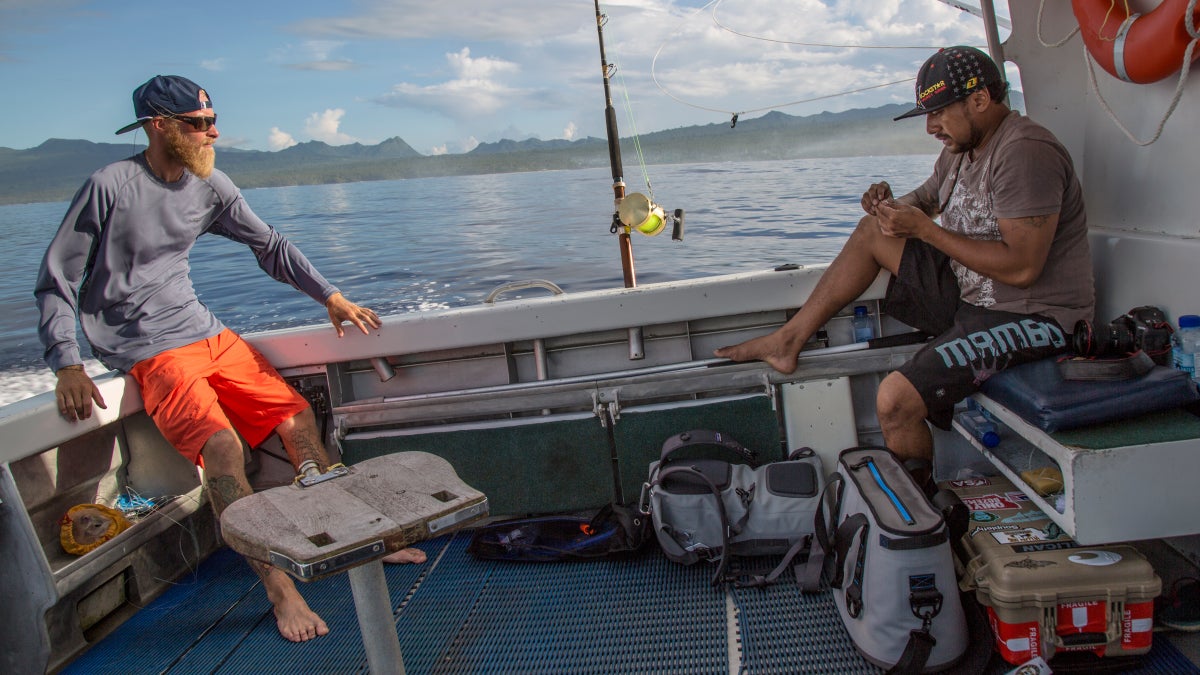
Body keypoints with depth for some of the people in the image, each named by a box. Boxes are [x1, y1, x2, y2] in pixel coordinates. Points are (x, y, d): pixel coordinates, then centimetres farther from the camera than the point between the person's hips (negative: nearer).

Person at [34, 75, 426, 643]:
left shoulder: (209, 186, 5)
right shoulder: (110, 187, -11)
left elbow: (269, 246, 15)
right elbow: (55, 282, -6)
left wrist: (329, 296, 6)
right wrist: (67, 367, -16)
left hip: (207, 334, 7)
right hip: (149, 350, -6)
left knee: (297, 415, -2)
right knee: (221, 445, -27)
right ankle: (279, 587, -22)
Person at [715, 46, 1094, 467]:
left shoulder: (1025, 153, -22)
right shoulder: (961, 148, 8)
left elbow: (1021, 267, -28)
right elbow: (926, 200, 24)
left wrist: (924, 228, -22)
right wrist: (894, 205, -2)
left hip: (1030, 318, -9)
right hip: (972, 297, 10)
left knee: (895, 399, -26)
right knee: (873, 230, 9)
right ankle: (788, 341, 11)